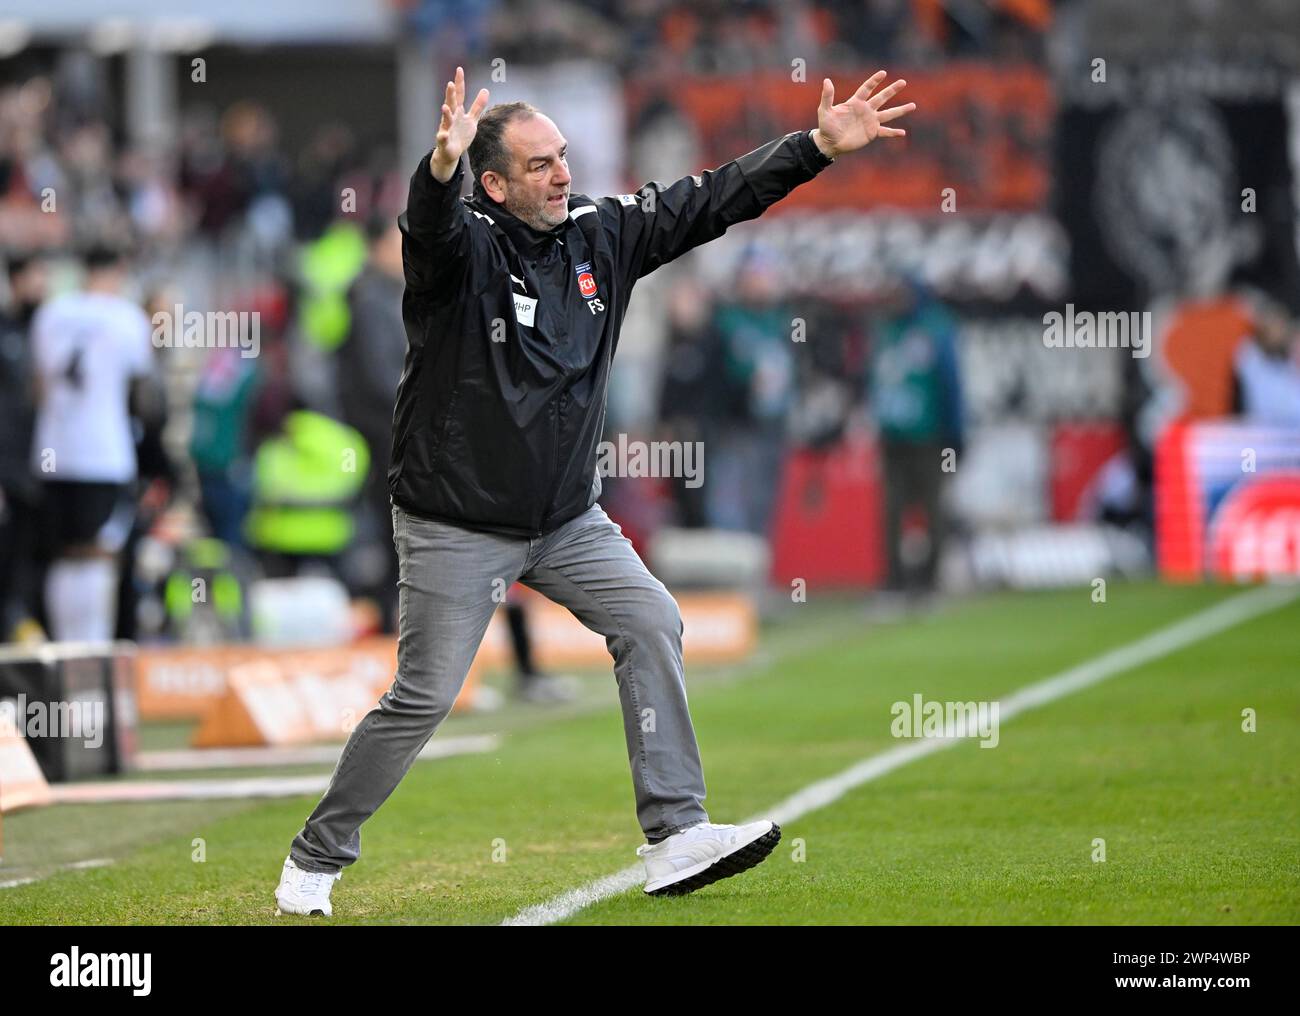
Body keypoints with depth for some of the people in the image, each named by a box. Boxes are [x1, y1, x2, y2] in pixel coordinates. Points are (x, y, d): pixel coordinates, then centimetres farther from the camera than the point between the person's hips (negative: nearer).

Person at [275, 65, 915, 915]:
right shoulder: (465, 246, -18)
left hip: (567, 518, 6)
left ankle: (676, 837, -1)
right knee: (424, 697, -6)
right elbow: (431, 227, -42)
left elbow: (712, 200, 3)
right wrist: (441, 167, -65)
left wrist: (820, 145, -5)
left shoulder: (601, 235, 1)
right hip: (456, 524, -6)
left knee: (652, 622, -5)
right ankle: (316, 859, 11)